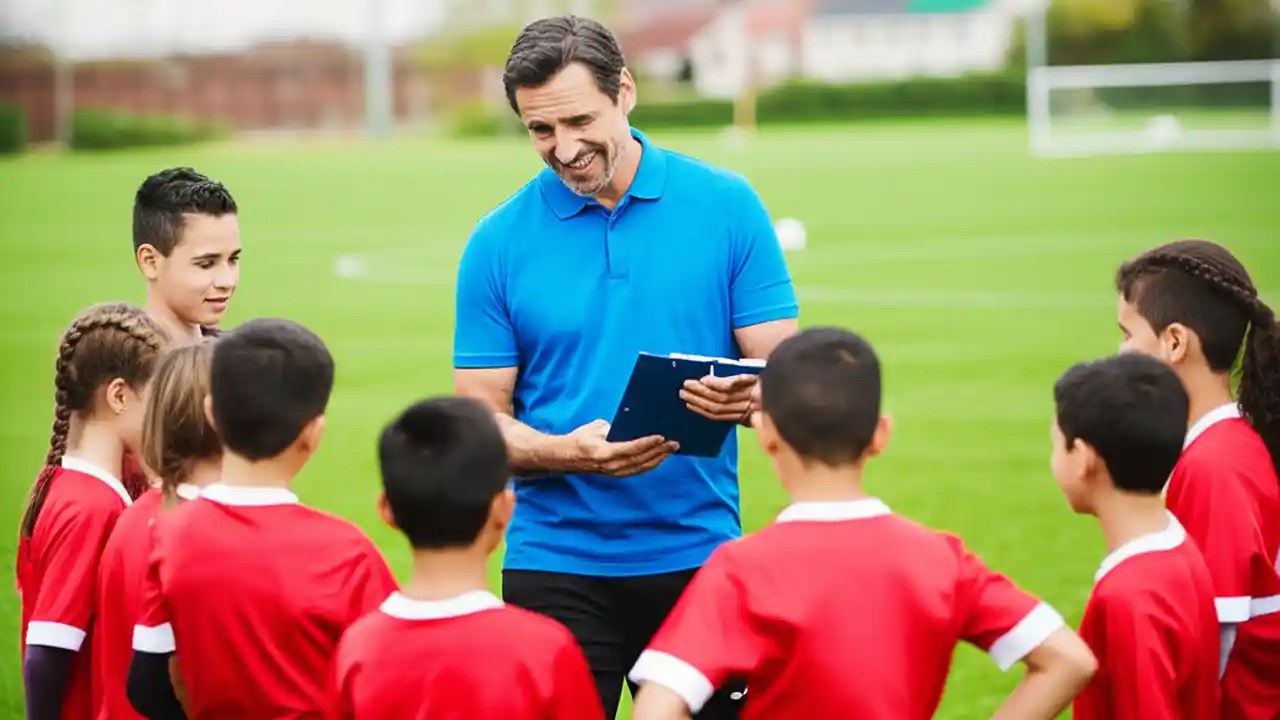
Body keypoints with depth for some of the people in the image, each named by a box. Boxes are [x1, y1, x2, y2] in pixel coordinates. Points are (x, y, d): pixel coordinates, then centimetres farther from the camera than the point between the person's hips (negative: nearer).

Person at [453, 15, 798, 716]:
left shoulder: (727, 206, 0)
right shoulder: (499, 242, 0)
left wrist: (745, 397, -23)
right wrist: (569, 452, -19)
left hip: (699, 554, 0)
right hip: (557, 564, 0)